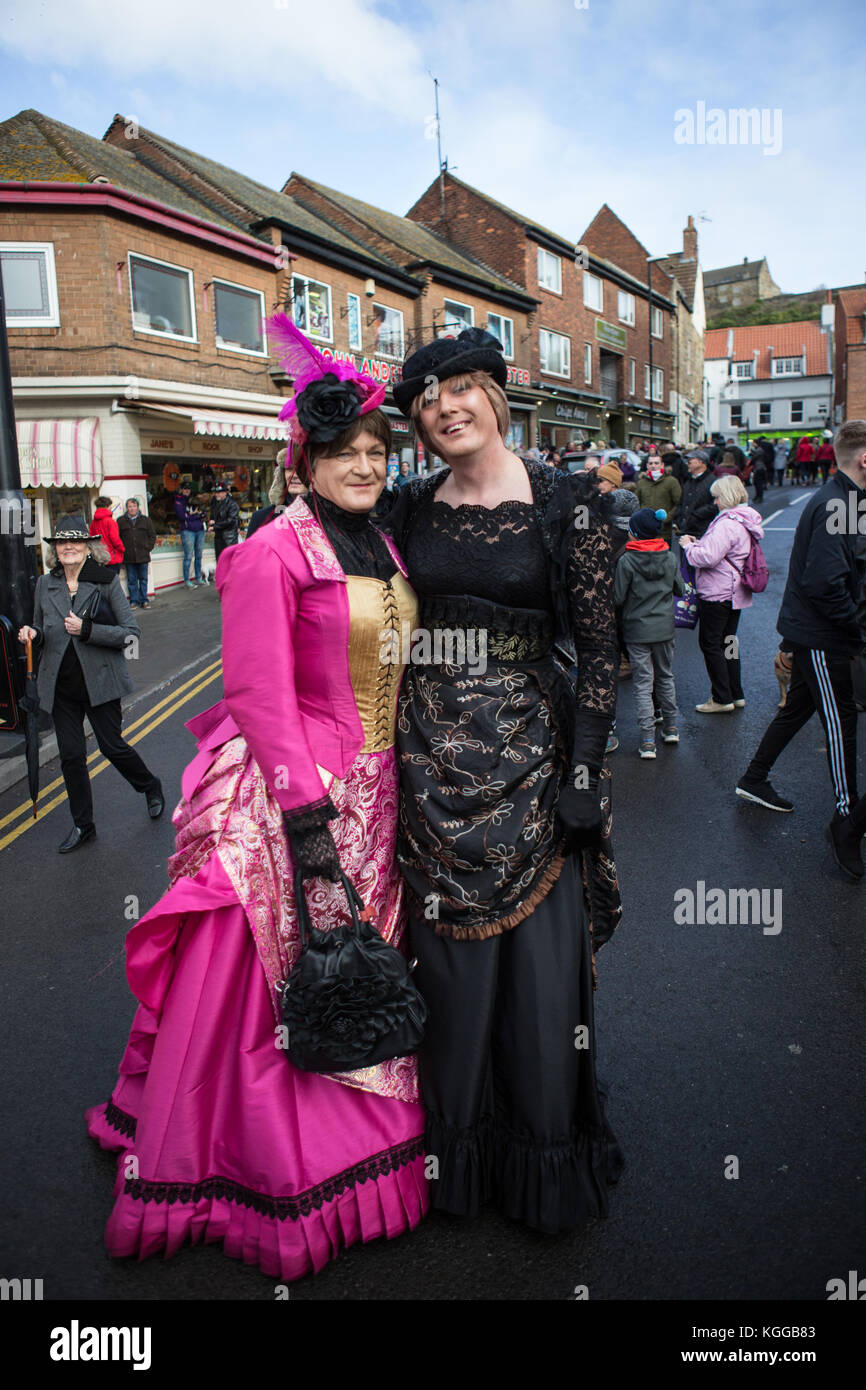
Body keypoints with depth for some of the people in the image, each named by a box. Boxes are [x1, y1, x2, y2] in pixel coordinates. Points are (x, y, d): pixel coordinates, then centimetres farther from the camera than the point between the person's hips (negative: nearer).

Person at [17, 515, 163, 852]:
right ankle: (82, 825, 23)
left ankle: (151, 787, 33)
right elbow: (41, 631, 17)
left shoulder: (106, 581, -7)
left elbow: (131, 632, -10)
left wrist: (87, 629, -21)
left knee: (112, 746, 3)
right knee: (70, 756, 7)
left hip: (99, 681, -4)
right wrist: (32, 634, -7)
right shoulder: (45, 584, 5)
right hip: (62, 686, 4)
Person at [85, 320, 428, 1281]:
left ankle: (356, 1144, 39)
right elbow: (262, 694, -17)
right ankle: (276, 1173, 28)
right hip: (297, 795, -7)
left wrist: (389, 786, 15)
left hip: (374, 792, 8)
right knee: (285, 980, 5)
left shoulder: (381, 545, 11)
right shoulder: (273, 554, -13)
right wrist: (306, 813, -19)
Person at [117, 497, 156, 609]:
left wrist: (148, 548, 0)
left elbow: (152, 536, 9)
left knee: (143, 579, 7)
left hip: (143, 556, 0)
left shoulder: (146, 520, 8)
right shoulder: (121, 521, 5)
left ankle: (144, 600, 15)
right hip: (129, 557, 0)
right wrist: (122, 549, -3)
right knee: (132, 580, 4)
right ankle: (134, 601, 10)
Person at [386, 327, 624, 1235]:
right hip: (431, 751, 3)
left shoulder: (564, 504, -6)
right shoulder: (413, 510, 6)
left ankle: (546, 1156, 31)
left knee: (538, 950, 6)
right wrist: (391, 747, 5)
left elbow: (598, 649, -6)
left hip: (528, 747, -3)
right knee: (449, 949, 13)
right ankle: (456, 1146, 35)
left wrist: (584, 774, -11)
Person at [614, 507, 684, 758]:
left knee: (643, 683, 1)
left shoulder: (626, 561, -15)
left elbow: (618, 598, -12)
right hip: (664, 627, 4)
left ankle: (647, 740, -2)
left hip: (636, 629, -4)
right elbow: (680, 589, 8)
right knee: (666, 676, 21)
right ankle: (670, 728, 30)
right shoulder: (671, 558, -3)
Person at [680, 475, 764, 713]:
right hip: (735, 593, 10)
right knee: (727, 642, 17)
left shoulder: (727, 524, -21)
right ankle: (736, 695, 24)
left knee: (710, 644, -1)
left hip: (717, 594, -10)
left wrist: (688, 545, -9)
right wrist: (699, 543, 9)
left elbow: (708, 557, -26)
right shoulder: (745, 520, 11)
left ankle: (722, 699, 3)